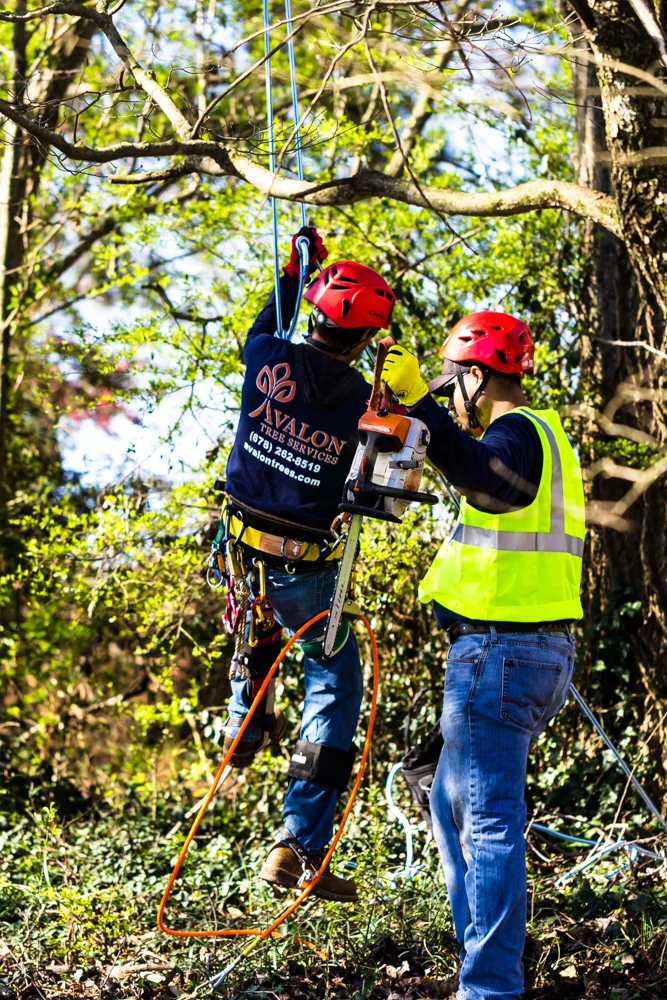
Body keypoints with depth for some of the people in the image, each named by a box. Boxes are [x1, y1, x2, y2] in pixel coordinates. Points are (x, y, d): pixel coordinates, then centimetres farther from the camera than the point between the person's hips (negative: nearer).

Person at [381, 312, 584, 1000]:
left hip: (499, 652, -11)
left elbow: (491, 479, -37)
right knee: (452, 805, 19)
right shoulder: (544, 433, 21)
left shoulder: (517, 432, -13)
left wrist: (420, 403, -45)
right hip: (542, 651, 11)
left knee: (491, 820, -10)